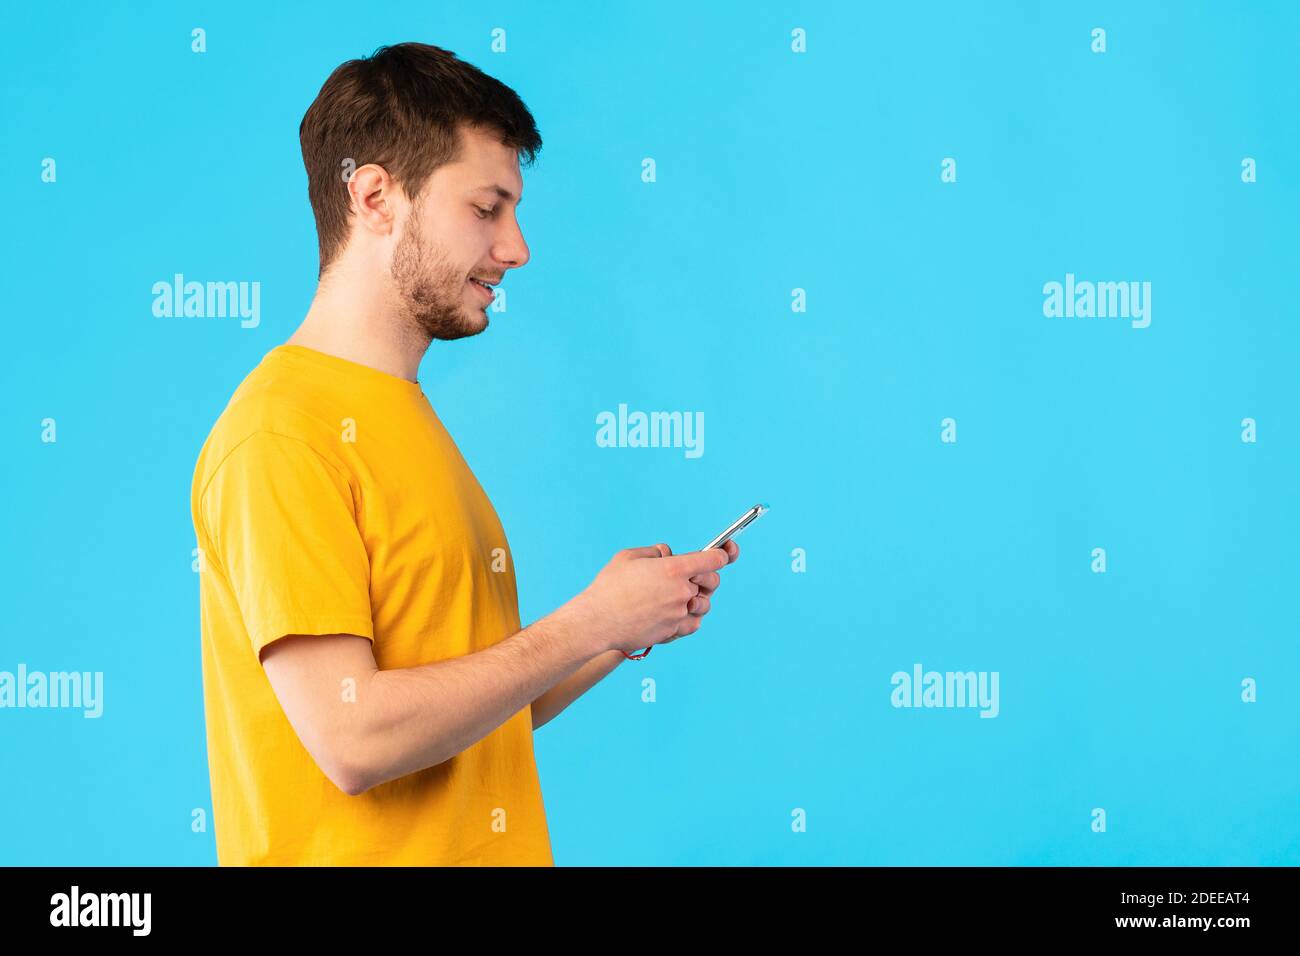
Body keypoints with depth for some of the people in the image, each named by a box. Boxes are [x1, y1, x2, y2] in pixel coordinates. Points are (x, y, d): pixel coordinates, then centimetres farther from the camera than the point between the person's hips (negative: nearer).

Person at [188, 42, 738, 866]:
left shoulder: (406, 421, 9)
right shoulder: (283, 433, -16)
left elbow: (475, 722, 10)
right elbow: (352, 739, -22)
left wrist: (622, 629, -3)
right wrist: (589, 622, -15)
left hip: (482, 849, 8)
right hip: (353, 851, -8)